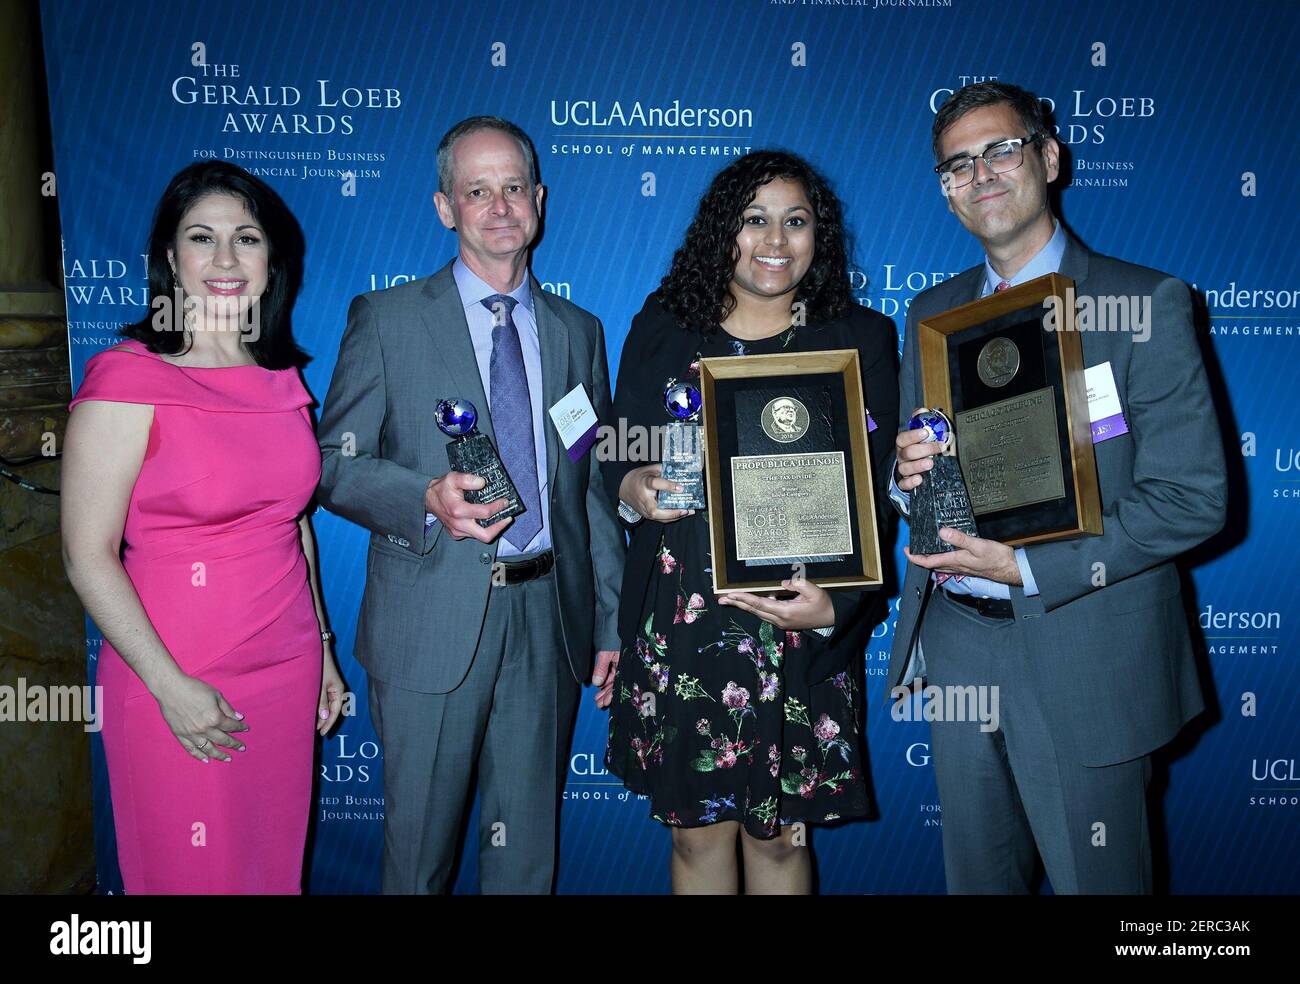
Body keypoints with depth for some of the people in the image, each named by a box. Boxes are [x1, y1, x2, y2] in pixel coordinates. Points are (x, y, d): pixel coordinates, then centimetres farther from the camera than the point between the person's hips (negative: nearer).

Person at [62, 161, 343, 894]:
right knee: (191, 871, 10)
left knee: (276, 864, 16)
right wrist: (171, 686, -15)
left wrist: (323, 651, 15)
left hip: (286, 673, 5)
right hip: (177, 687, -5)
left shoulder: (283, 379, 6)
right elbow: (89, 557, -12)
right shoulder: (127, 380, -11)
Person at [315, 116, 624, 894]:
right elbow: (334, 463, -2)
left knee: (528, 845, 15)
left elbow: (595, 488, 13)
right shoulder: (387, 318, 1)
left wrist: (612, 622, 10)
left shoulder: (579, 332, 11)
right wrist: (428, 501, -21)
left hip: (550, 620, 3)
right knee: (420, 840, 11)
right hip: (432, 622, -2)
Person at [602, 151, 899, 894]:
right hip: (677, 629, 1)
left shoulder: (861, 340, 3)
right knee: (696, 831, 10)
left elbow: (873, 492, -1)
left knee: (777, 833, 10)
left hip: (799, 639, -1)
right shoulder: (661, 330, 7)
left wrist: (833, 604, -14)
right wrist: (633, 490, -14)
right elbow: (613, 455, 10)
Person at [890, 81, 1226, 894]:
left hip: (1084, 658, -4)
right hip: (954, 644, 5)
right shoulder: (931, 313, 9)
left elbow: (1192, 498, -13)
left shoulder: (1144, 302, -7)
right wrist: (909, 477, -10)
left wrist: (1028, 566, -20)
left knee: (1094, 880, 11)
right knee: (975, 877, 19)